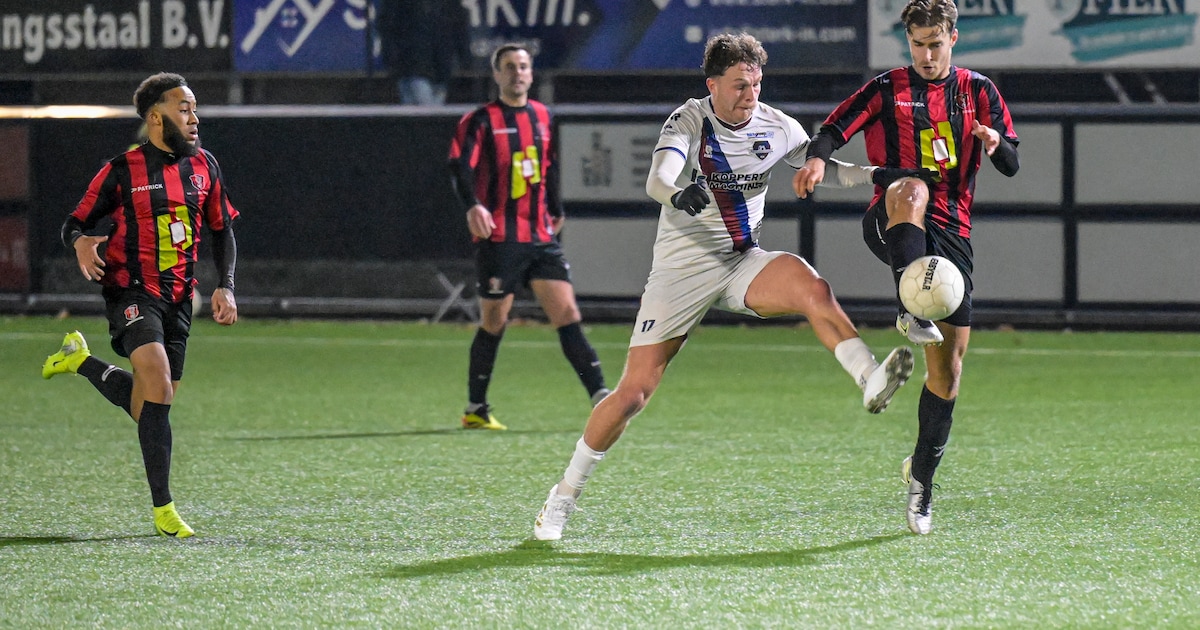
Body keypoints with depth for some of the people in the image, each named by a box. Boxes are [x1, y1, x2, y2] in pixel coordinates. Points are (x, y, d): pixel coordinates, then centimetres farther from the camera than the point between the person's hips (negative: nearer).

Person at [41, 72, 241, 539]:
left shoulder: (203, 166, 7)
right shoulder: (122, 171, -6)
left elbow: (222, 231, 17)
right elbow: (75, 223, 0)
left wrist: (225, 287, 4)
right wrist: (81, 243, -23)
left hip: (178, 296, 6)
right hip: (130, 290, -6)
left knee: (148, 405, 7)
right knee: (158, 377, -25)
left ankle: (82, 361, 37)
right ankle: (162, 508, -22)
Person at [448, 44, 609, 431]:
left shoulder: (541, 116, 14)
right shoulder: (481, 121, -5)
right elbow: (461, 166, -19)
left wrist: (556, 210, 30)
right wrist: (473, 206, -36)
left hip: (540, 236, 5)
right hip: (499, 237, -5)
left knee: (567, 314, -4)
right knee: (494, 323, 2)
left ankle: (600, 396, -8)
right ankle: (475, 410, 14)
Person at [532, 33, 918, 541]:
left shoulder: (775, 127, -2)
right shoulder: (689, 121, -14)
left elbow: (823, 167, 12)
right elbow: (656, 180, -30)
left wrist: (878, 174, -6)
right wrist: (678, 193, -54)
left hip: (743, 262, 3)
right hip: (682, 267, -3)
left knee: (813, 288, -30)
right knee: (634, 391, -4)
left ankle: (870, 379, -39)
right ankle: (565, 494, 11)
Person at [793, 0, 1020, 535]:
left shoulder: (978, 91, 13)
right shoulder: (888, 89, 6)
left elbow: (1012, 166, 10)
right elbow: (836, 128, -5)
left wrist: (997, 142, -14)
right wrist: (817, 158, -29)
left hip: (951, 231, 3)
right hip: (891, 225, -3)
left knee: (949, 365, 1)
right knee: (911, 190, -41)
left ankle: (922, 475, 17)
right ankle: (914, 314, -55)